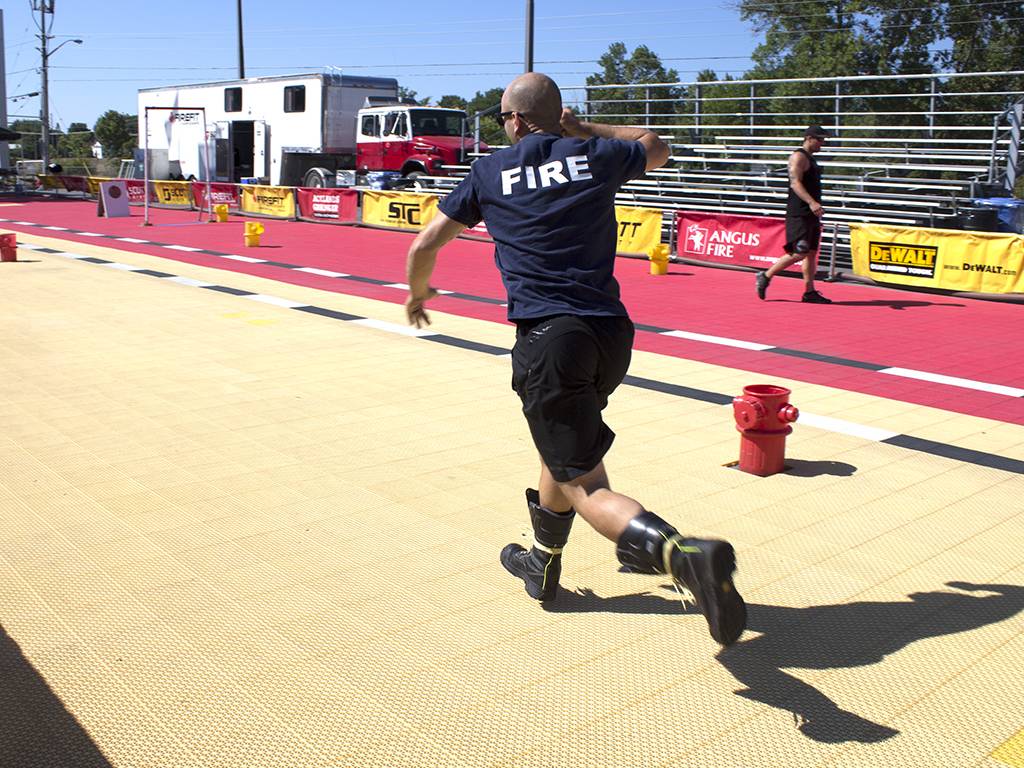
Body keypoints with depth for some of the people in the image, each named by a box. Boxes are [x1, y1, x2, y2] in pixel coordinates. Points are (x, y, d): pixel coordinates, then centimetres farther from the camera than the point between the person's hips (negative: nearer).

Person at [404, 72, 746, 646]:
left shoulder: (490, 173, 8)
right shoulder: (596, 156, 10)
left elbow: (424, 247, 14)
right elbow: (656, 147, 33)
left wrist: (417, 294, 34)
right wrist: (583, 130, 35)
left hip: (548, 339, -4)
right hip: (611, 332, 5)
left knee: (586, 487, -6)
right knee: (565, 445, 28)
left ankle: (686, 554, -32)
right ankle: (543, 563, 43)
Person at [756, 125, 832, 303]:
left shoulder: (810, 159, 21)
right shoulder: (798, 157, -9)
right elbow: (795, 183, -22)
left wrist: (816, 209, 27)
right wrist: (812, 202, -34)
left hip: (811, 215, 10)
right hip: (799, 214, -10)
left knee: (811, 252, 7)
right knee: (799, 253, -12)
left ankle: (809, 292, 10)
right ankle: (766, 276, 1)